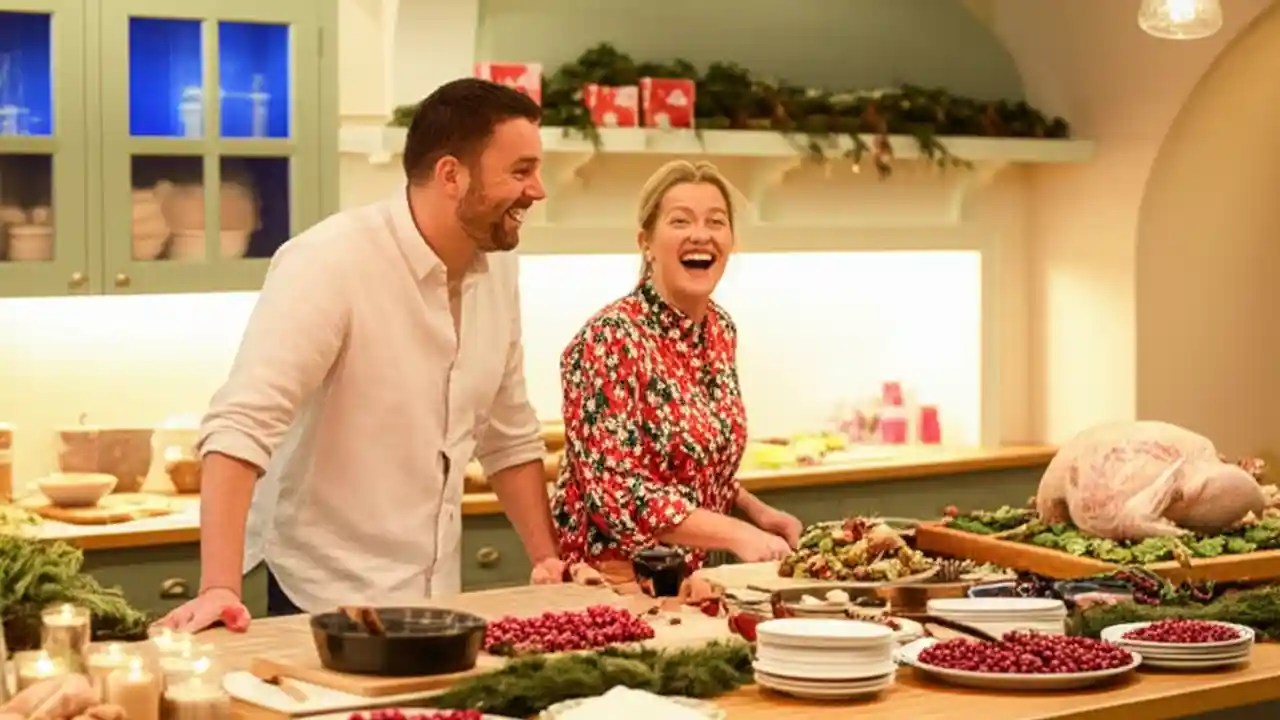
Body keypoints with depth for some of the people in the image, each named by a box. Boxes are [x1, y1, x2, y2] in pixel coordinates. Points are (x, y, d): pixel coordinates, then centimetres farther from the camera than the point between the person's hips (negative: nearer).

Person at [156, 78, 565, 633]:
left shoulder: (497, 269, 3)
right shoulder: (332, 261, -19)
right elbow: (240, 425, -26)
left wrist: (548, 560, 5)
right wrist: (219, 589, -35)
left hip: (437, 600, 7)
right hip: (327, 603, -7)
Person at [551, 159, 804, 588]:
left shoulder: (722, 330, 6)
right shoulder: (611, 338, -15)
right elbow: (616, 493, -19)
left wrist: (756, 511, 5)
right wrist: (737, 534, -22)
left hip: (691, 576, 7)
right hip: (611, 580, -7)